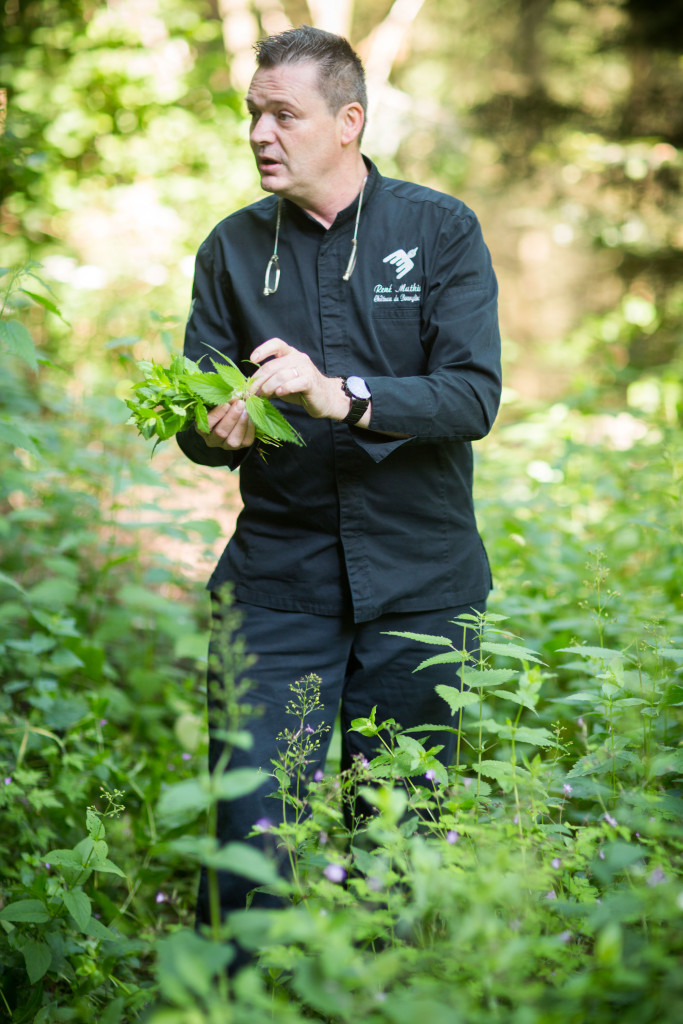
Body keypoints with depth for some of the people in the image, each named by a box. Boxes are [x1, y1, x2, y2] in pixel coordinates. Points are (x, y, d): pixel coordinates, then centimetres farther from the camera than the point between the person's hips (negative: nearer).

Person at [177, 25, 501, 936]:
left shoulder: (440, 230, 0)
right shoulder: (233, 248, 7)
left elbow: (473, 397, -12)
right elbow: (198, 420, 8)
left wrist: (343, 398, -27)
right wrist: (218, 430, -17)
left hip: (418, 580, -1)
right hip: (278, 577, 1)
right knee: (254, 830, -6)